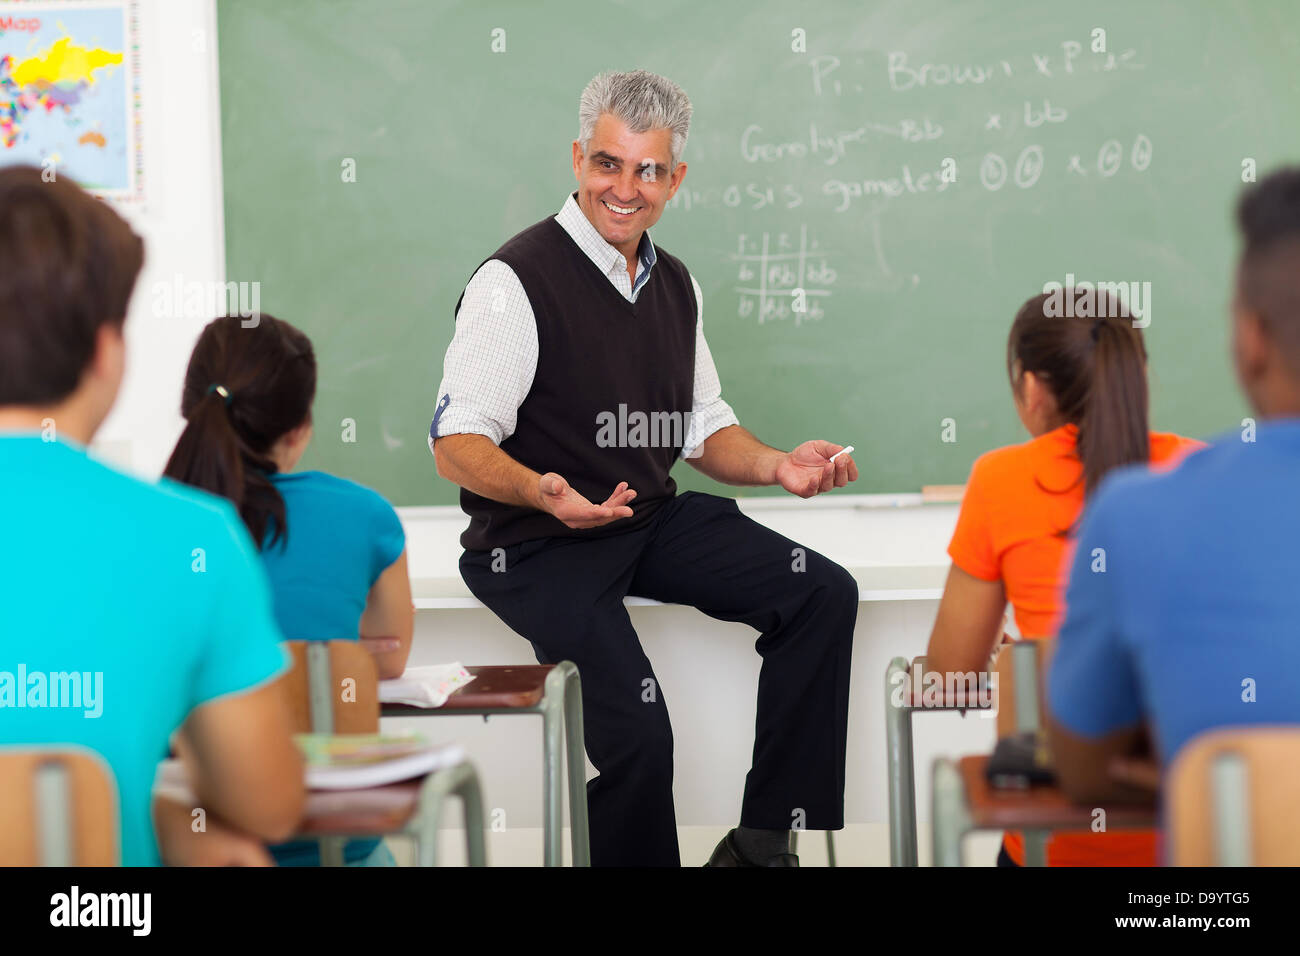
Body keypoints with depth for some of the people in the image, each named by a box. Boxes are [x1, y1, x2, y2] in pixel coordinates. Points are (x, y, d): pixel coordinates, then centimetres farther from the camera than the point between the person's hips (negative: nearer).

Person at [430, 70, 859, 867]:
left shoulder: (675, 284, 11)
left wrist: (776, 465, -2)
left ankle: (764, 839, -3)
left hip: (653, 517, 7)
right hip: (537, 542, -7)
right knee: (637, 727, -26)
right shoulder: (517, 280, -13)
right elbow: (457, 442, -17)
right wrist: (544, 493, -36)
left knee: (824, 593, -10)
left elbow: (704, 429, 18)